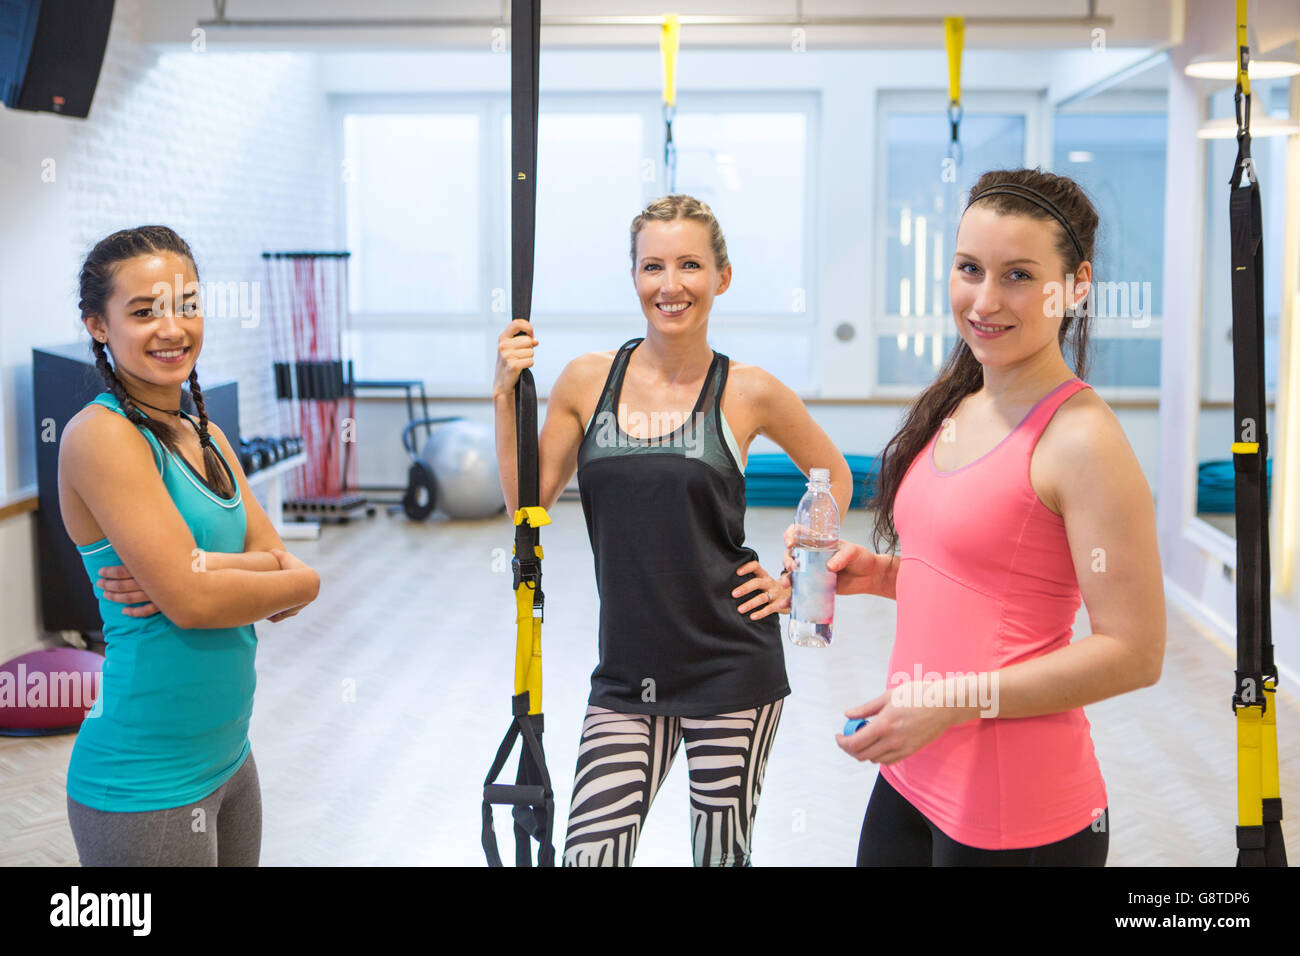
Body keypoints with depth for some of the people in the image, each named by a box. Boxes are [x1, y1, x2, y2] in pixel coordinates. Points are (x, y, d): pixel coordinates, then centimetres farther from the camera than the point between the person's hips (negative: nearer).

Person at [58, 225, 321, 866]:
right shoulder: (101, 435, -15)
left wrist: (210, 567, -16)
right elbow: (191, 602, -21)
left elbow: (282, 565, 3)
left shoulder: (206, 437, 10)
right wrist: (300, 581, -5)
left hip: (228, 759, 8)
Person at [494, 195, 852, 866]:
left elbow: (834, 477, 11)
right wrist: (506, 395, -5)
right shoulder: (588, 380, 1)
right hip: (627, 674, 2)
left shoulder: (748, 393, -4)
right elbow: (526, 503, 4)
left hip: (731, 668, -1)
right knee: (588, 853, -5)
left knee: (722, 855, 9)